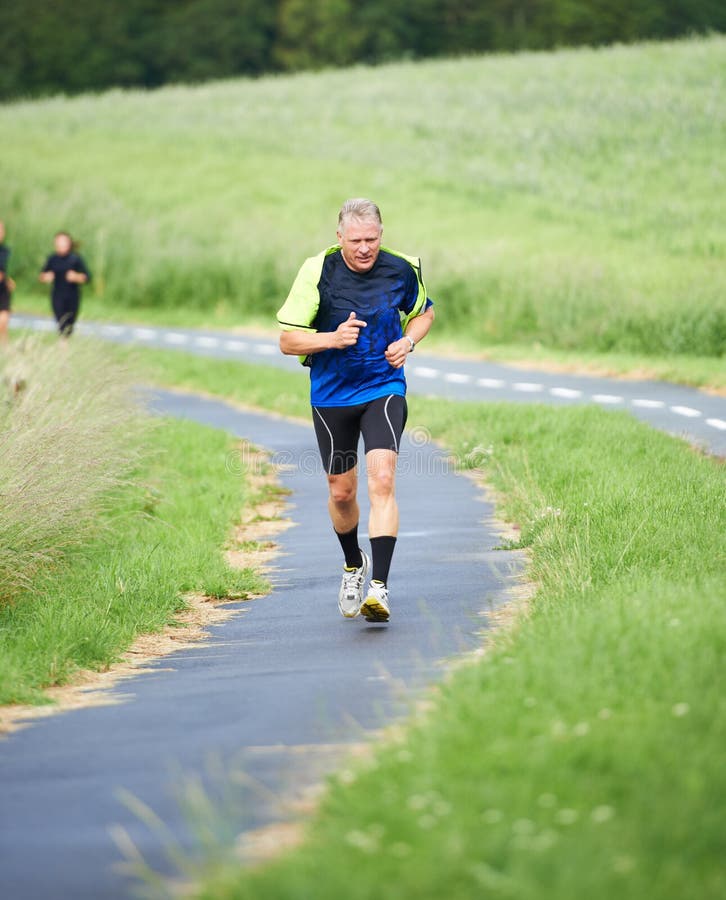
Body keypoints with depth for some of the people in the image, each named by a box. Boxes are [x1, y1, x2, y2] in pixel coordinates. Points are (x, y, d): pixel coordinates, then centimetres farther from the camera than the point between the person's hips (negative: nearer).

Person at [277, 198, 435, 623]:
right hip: (331, 395, 1)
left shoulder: (402, 269, -7)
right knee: (342, 492, 11)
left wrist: (408, 341, -5)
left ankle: (379, 587, -23)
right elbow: (288, 340, -10)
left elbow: (423, 312, 15)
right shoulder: (318, 271, -13)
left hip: (384, 388, 0)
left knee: (382, 479, -19)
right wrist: (334, 338, -26)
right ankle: (353, 565, 40)